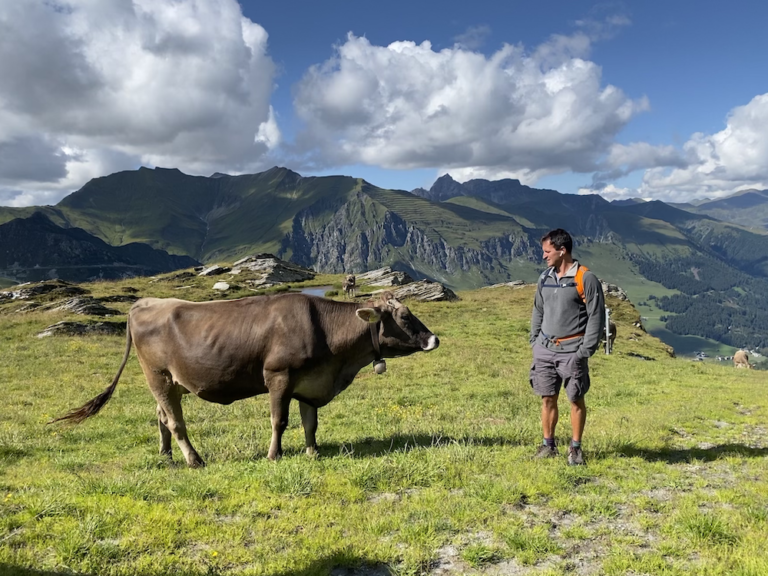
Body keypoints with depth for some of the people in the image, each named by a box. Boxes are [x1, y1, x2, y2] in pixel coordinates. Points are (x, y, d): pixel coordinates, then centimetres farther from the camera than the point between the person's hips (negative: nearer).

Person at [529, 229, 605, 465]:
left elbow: (596, 317, -9)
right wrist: (534, 341, 11)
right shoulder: (545, 278, 9)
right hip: (545, 349, 5)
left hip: (571, 350, -5)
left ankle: (575, 448, 17)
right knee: (547, 399, 9)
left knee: (576, 400, 4)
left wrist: (585, 350, -13)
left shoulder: (586, 279, -9)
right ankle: (548, 446, 21)